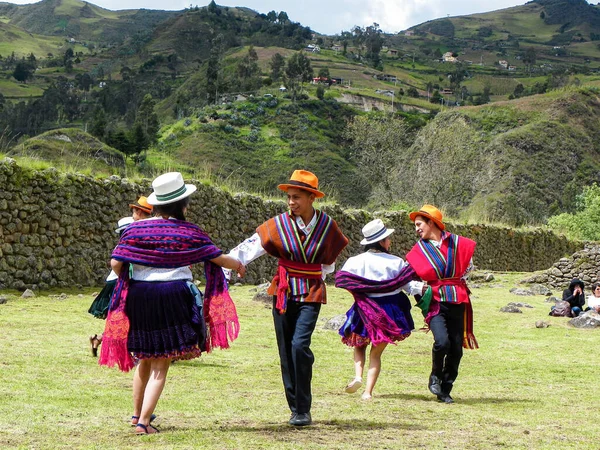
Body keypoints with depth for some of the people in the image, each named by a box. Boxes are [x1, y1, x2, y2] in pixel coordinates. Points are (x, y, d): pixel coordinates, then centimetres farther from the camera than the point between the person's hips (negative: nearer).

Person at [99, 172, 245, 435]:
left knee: (145, 359, 21)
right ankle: (144, 422, -6)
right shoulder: (189, 233, -2)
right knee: (161, 365, 2)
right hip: (174, 296, -3)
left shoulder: (135, 229, 3)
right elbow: (217, 258, 2)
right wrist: (238, 265, 22)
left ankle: (137, 414, 31)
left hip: (139, 297, 3)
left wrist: (128, 282, 15)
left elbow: (116, 263, -4)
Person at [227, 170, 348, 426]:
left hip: (311, 294, -2)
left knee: (299, 345, -18)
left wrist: (317, 279, 9)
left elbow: (329, 261, 15)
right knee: (286, 350, 4)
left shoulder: (326, 225, -1)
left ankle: (303, 410, -8)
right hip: (283, 292, 2)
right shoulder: (280, 224, -4)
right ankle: (295, 409, 15)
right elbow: (251, 247, -10)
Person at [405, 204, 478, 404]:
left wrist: (457, 279, 10)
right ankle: (435, 376, 5)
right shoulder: (419, 250, 8)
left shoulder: (456, 242, 7)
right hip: (434, 301, -1)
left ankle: (445, 390, 12)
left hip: (457, 301, 1)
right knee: (442, 341, -22)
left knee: (456, 348, -1)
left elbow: (468, 266, 21)